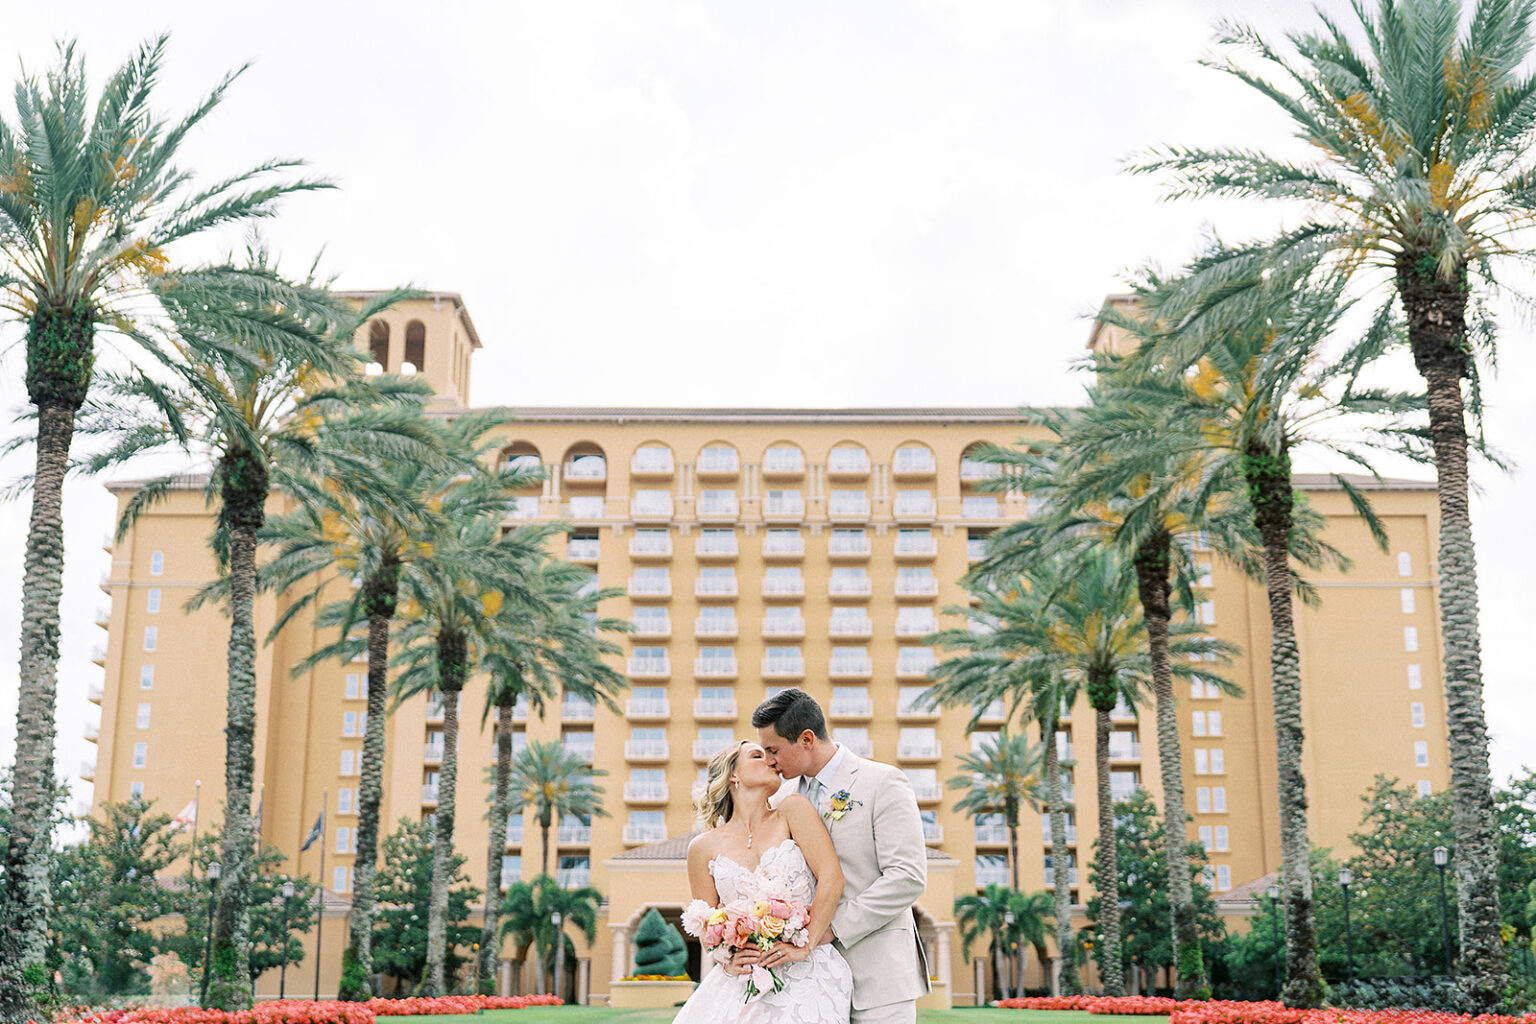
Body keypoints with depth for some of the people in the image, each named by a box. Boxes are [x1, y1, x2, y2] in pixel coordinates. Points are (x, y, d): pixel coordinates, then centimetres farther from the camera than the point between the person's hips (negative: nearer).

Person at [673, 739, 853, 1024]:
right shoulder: (704, 848, 9)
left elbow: (832, 878, -5)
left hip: (807, 972, -2)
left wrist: (805, 946, -9)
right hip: (744, 977, 2)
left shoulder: (793, 811, 5)